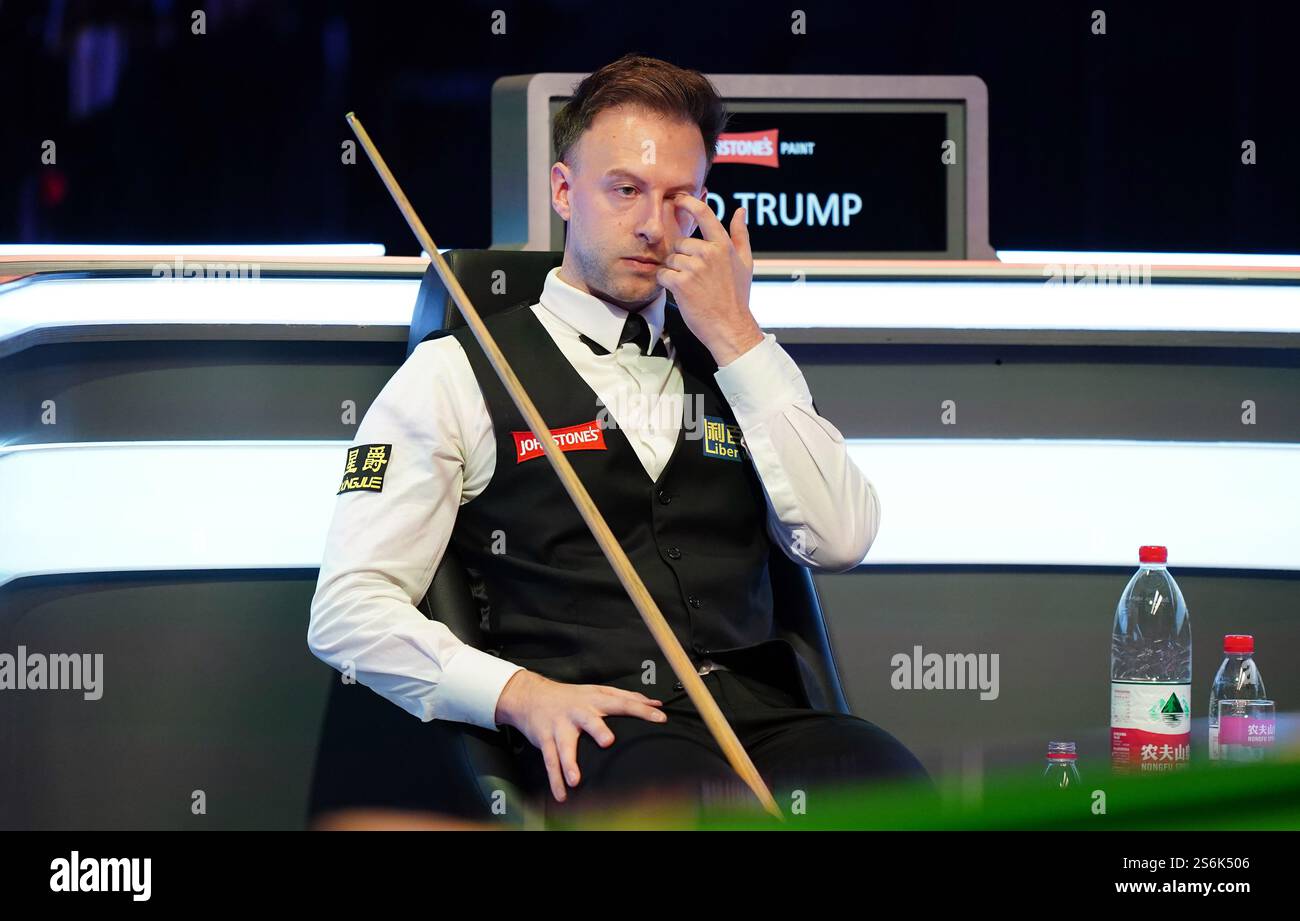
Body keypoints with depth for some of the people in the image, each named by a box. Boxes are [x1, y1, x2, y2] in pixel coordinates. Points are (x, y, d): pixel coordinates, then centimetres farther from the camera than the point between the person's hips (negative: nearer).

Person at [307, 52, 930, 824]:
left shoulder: (743, 365, 25)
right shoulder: (455, 376, 10)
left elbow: (841, 542, 7)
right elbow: (348, 610, 2)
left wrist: (736, 338, 4)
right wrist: (520, 694, -14)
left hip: (764, 713, 5)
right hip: (600, 730, -4)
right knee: (690, 795, -42)